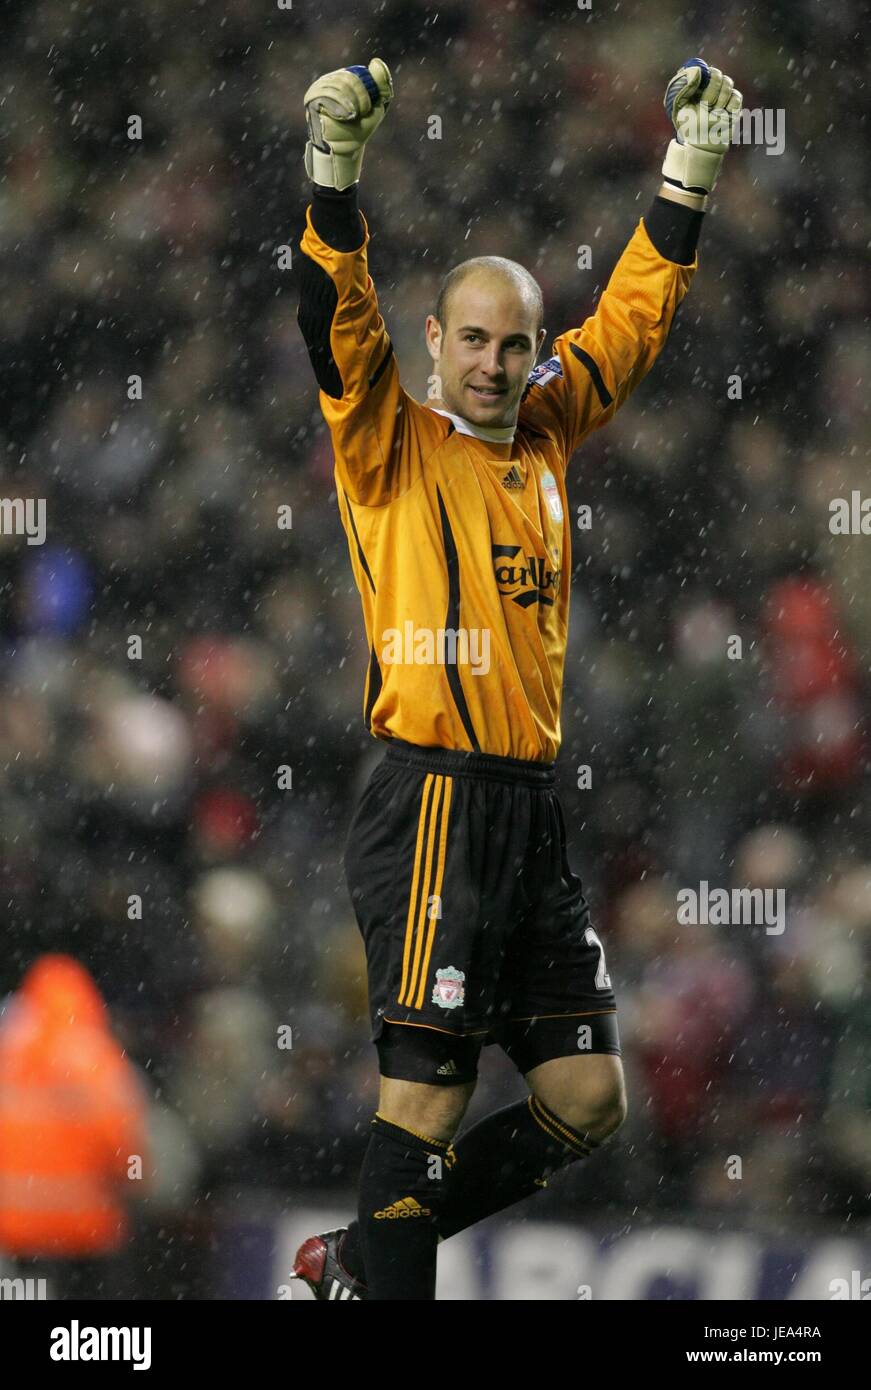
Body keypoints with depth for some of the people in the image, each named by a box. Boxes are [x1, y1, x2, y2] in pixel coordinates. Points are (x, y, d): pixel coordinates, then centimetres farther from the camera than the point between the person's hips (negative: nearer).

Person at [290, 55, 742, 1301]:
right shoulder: (392, 447, 0)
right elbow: (338, 321, -14)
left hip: (534, 811, 7)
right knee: (427, 1101, -10)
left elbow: (635, 313, 21)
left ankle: (358, 1258, 18)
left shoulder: (544, 439, 15)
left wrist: (692, 165, 17)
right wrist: (335, 167, -26)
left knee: (587, 1102, 6)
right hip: (435, 807, -7)